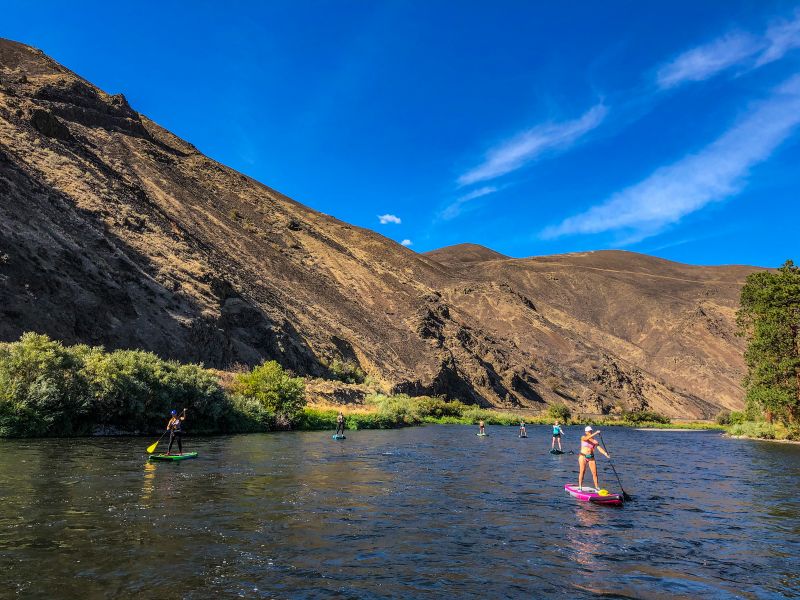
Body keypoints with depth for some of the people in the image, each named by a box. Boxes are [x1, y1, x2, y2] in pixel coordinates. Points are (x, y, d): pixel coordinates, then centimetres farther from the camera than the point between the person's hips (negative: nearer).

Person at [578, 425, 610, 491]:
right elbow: (587, 438, -24)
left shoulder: (594, 441, 6)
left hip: (591, 457, 3)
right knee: (582, 471, -8)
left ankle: (597, 487, 5)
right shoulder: (583, 438, -1)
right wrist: (595, 433, -32)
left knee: (594, 472, -2)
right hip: (583, 456, -3)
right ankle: (580, 486, -4)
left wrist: (605, 453, -21)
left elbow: (599, 448, -4)